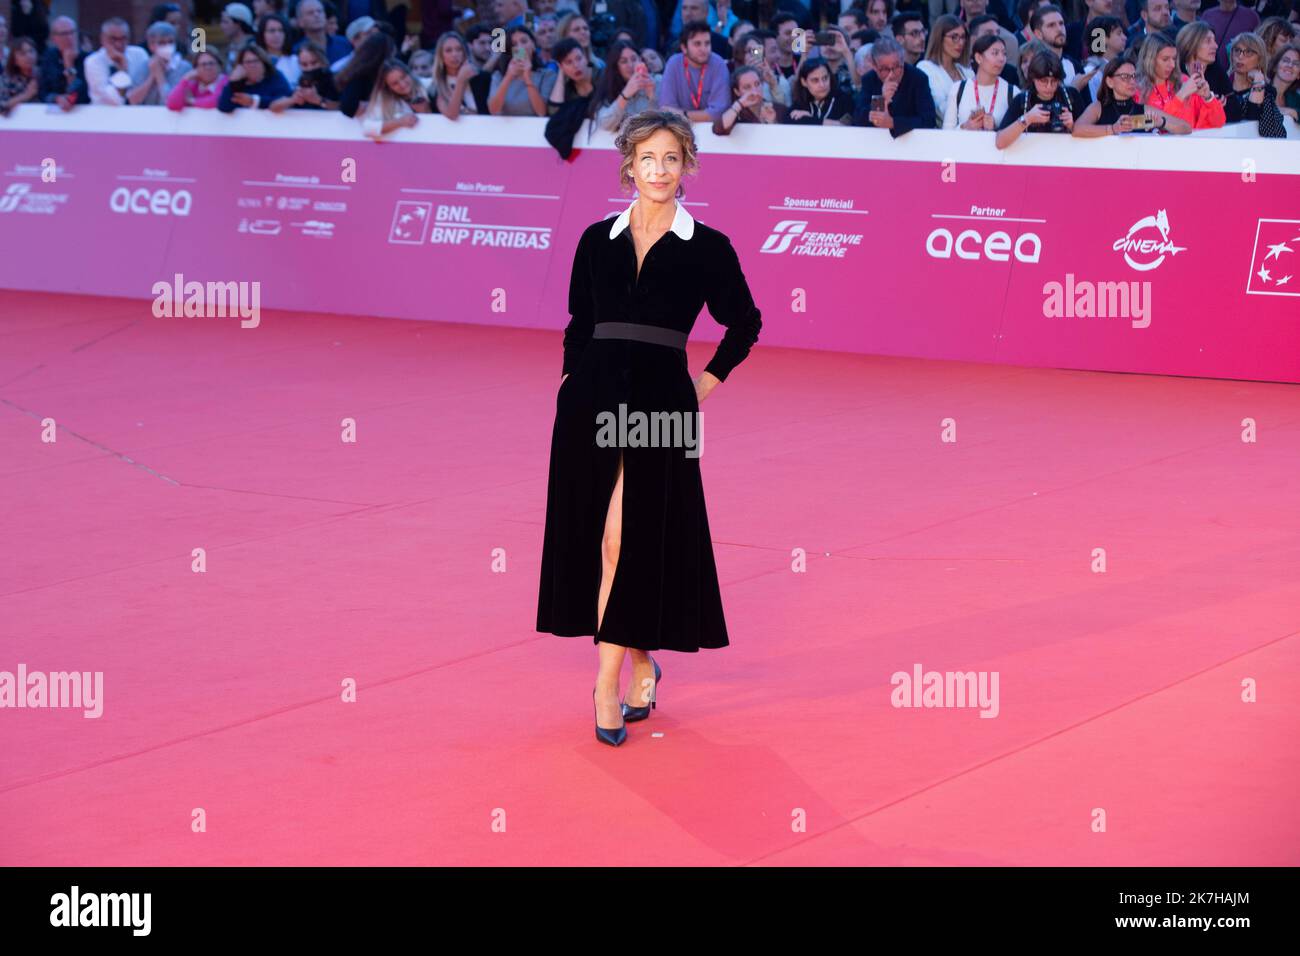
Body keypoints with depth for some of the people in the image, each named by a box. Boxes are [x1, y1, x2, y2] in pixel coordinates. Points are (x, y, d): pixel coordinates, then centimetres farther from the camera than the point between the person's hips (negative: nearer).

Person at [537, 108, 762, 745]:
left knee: (629, 539, -9)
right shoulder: (597, 240, 9)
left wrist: (709, 381, 6)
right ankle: (641, 666, 21)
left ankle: (608, 682, -5)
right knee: (592, 536, 5)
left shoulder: (707, 248, 1)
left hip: (659, 402, -3)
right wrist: (570, 382, 6)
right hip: (593, 399, 3)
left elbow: (744, 322, 13)